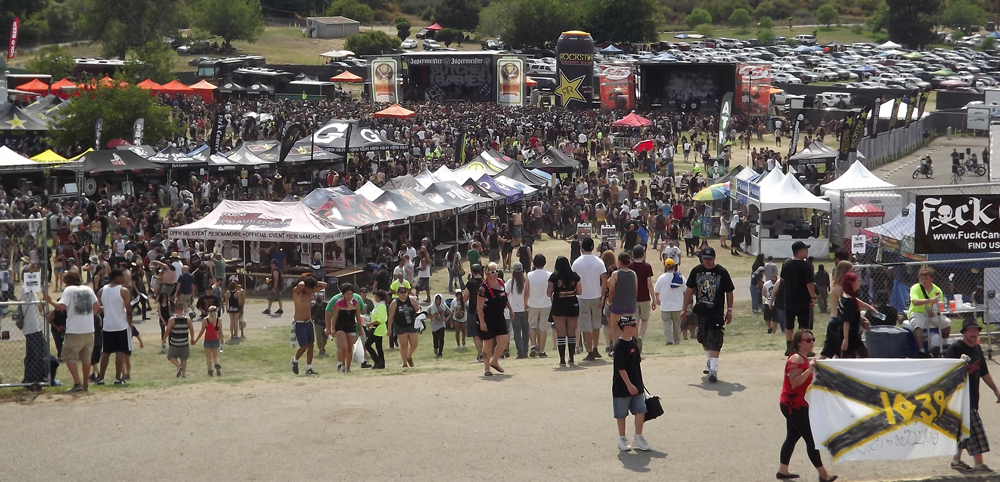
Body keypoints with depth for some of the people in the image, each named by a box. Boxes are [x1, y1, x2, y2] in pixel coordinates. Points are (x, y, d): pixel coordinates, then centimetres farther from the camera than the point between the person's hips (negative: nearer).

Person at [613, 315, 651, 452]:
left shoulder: (634, 341, 6)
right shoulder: (619, 346, -18)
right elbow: (621, 368, -20)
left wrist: (639, 383, 18)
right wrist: (629, 385, -21)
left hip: (636, 385, 7)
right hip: (622, 387, -7)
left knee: (640, 410, 4)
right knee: (621, 414, 6)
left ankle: (638, 438, 15)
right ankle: (622, 439, 19)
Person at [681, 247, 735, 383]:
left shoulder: (722, 272, -7)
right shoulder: (696, 271, 2)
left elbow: (729, 293, -1)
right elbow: (690, 290, 9)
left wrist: (729, 311, -1)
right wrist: (684, 309, 7)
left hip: (716, 313, -4)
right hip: (700, 311, 4)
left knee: (715, 341, -12)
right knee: (704, 340, 17)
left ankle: (713, 370, -15)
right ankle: (709, 363, 38)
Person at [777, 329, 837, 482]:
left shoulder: (803, 358, 15)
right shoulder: (796, 359, -19)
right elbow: (794, 382, -29)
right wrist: (810, 369, -31)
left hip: (796, 405, 11)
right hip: (794, 405, -11)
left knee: (793, 437, 15)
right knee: (811, 438, -7)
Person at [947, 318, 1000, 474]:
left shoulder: (977, 349, 14)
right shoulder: (955, 349, -11)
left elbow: (984, 373, 24)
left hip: (972, 397, 8)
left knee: (966, 430, 14)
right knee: (975, 428, -13)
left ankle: (956, 460, 25)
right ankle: (979, 464, -13)